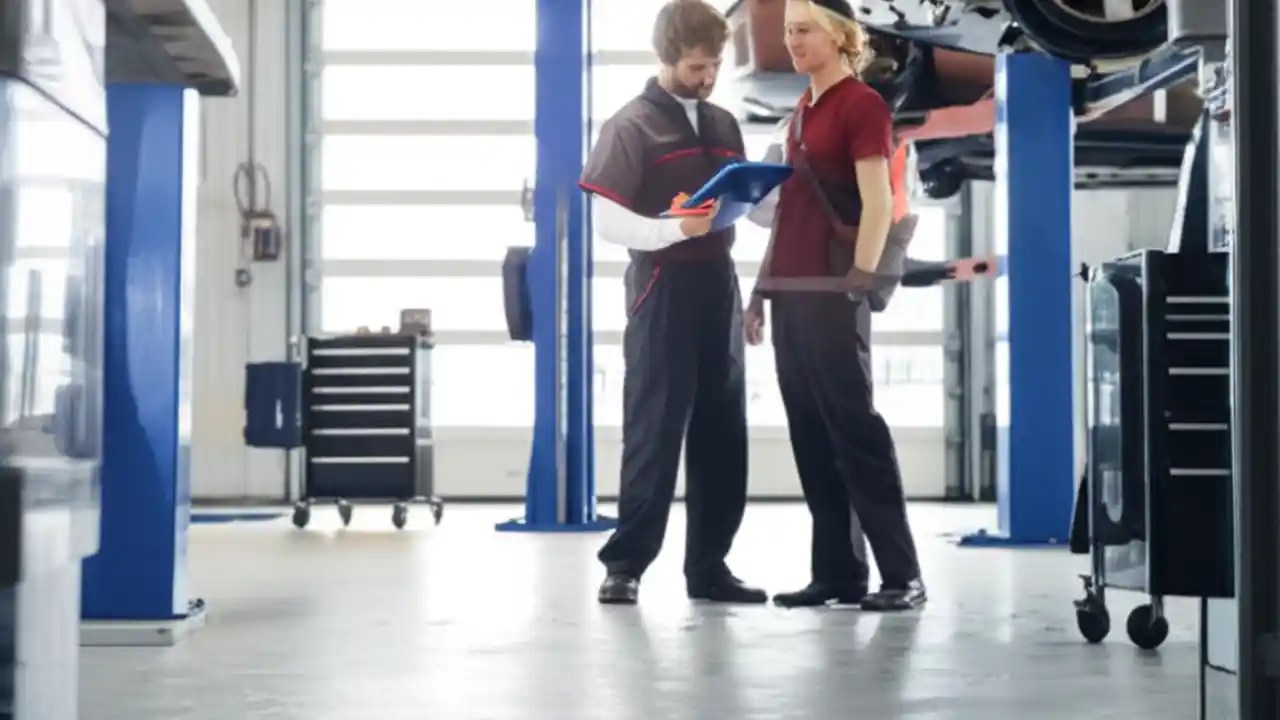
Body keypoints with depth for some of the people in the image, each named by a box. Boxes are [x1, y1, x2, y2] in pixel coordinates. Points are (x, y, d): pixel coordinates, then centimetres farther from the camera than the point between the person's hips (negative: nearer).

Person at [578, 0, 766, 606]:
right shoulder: (631, 126, -6)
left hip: (718, 288, 6)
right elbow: (607, 221, -13)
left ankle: (708, 565, 14)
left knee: (722, 433, 7)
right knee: (654, 431, -4)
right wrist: (676, 228, -28)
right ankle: (625, 564, 4)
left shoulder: (724, 125, 14)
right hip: (662, 292, -6)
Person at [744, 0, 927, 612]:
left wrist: (859, 284, -19)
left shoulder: (861, 105, -6)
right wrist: (762, 287, 18)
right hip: (792, 291, 8)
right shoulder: (801, 113, 18)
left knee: (852, 426, -8)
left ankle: (902, 575, -4)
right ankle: (835, 572, 11)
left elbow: (878, 203, -14)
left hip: (832, 292, -8)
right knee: (811, 435, 7)